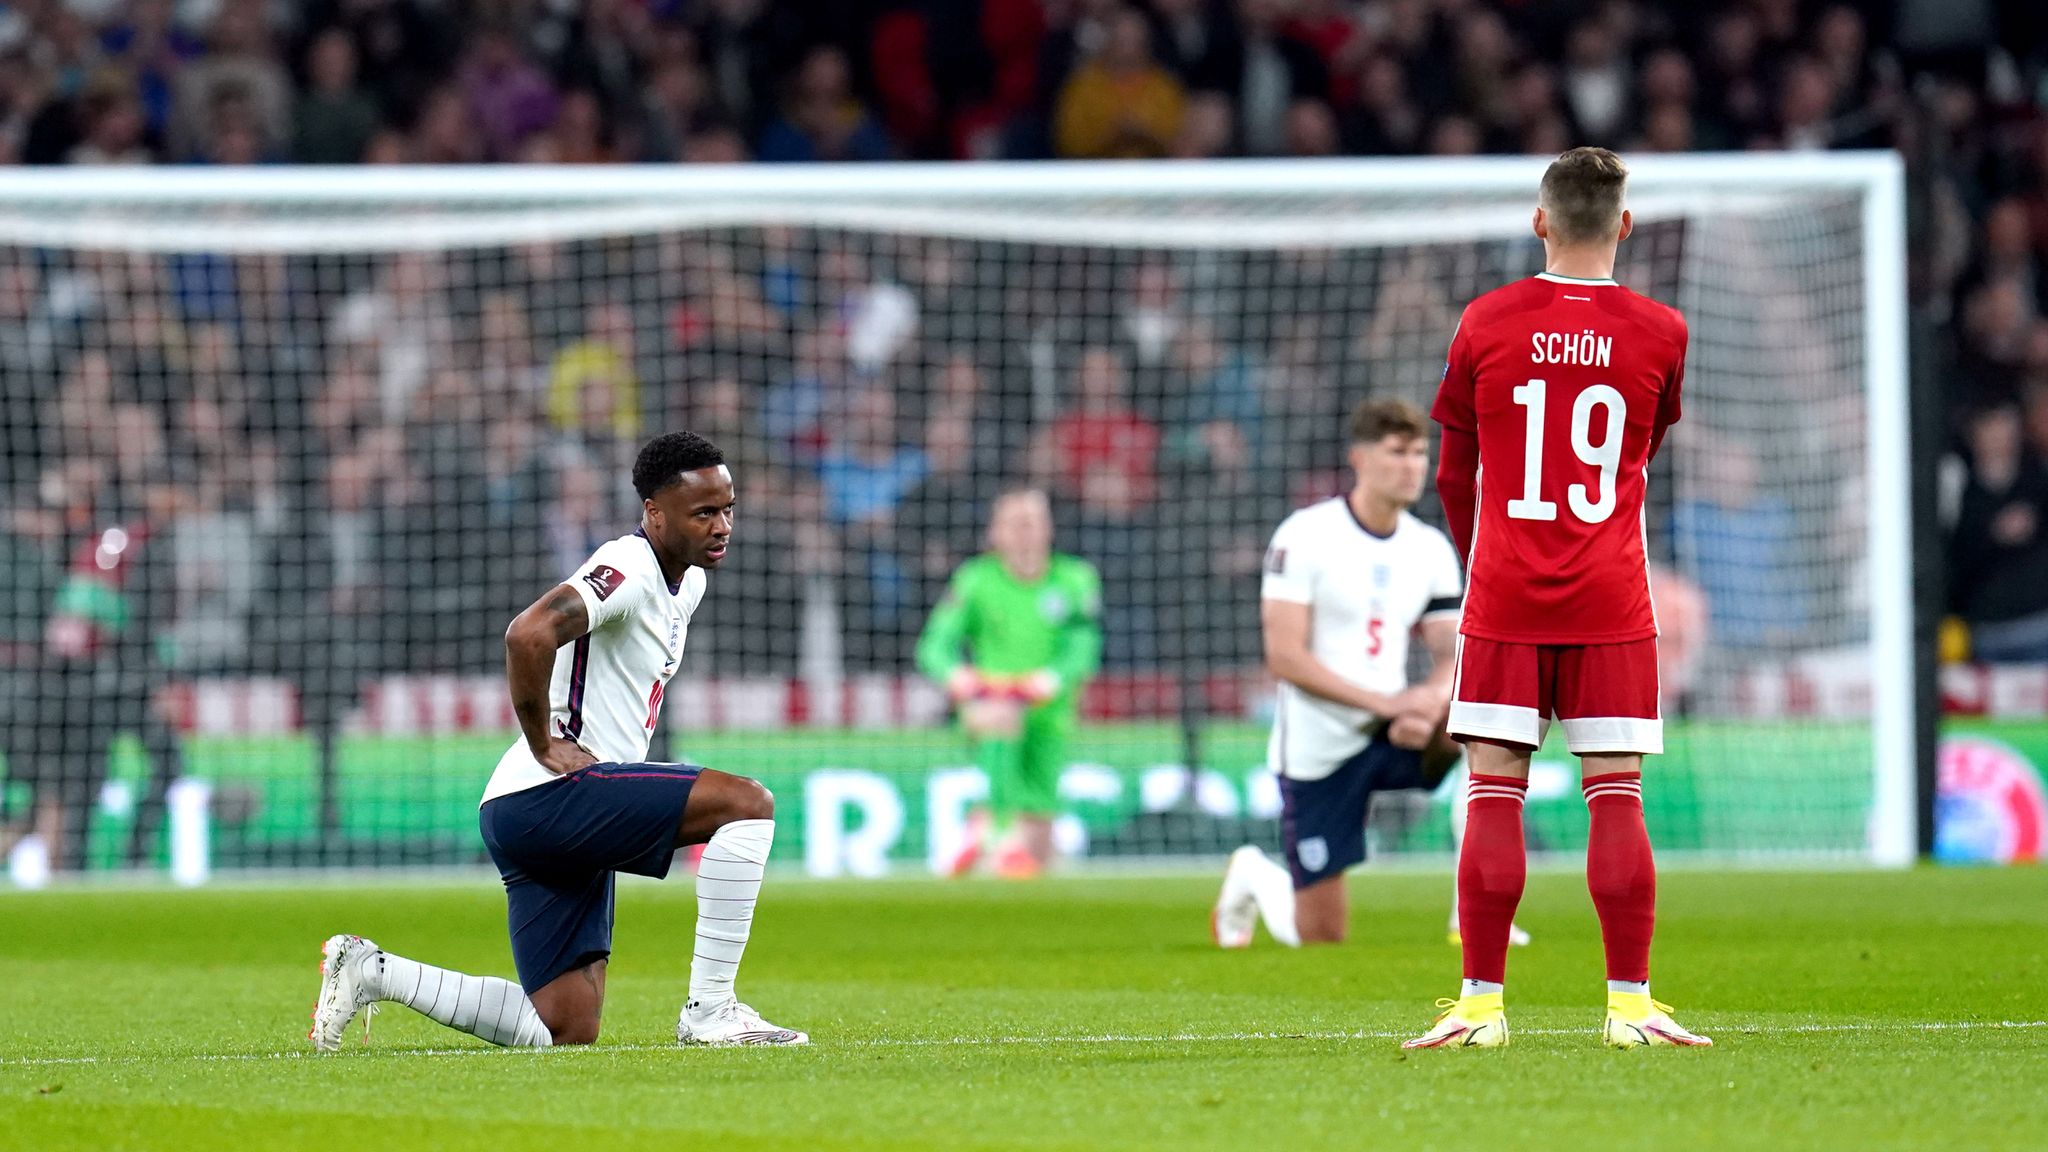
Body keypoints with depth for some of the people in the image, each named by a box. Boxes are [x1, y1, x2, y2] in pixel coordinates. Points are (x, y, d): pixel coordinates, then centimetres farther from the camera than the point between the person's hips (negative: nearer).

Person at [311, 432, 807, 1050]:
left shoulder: (687, 583, 17)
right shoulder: (629, 570, -14)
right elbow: (528, 634, -31)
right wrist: (544, 745, -21)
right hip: (542, 795, -10)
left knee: (565, 1029, 6)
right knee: (747, 803, -20)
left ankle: (372, 971, 14)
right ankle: (710, 1010, -16)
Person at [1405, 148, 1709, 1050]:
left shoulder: (1486, 323, 0)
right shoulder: (1660, 333, 0)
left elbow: (1454, 477, 10)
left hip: (1504, 600, 0)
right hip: (1611, 603, 0)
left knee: (1494, 794, 1)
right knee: (1616, 798, 0)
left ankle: (1482, 1002, -1)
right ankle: (1630, 1003, -3)